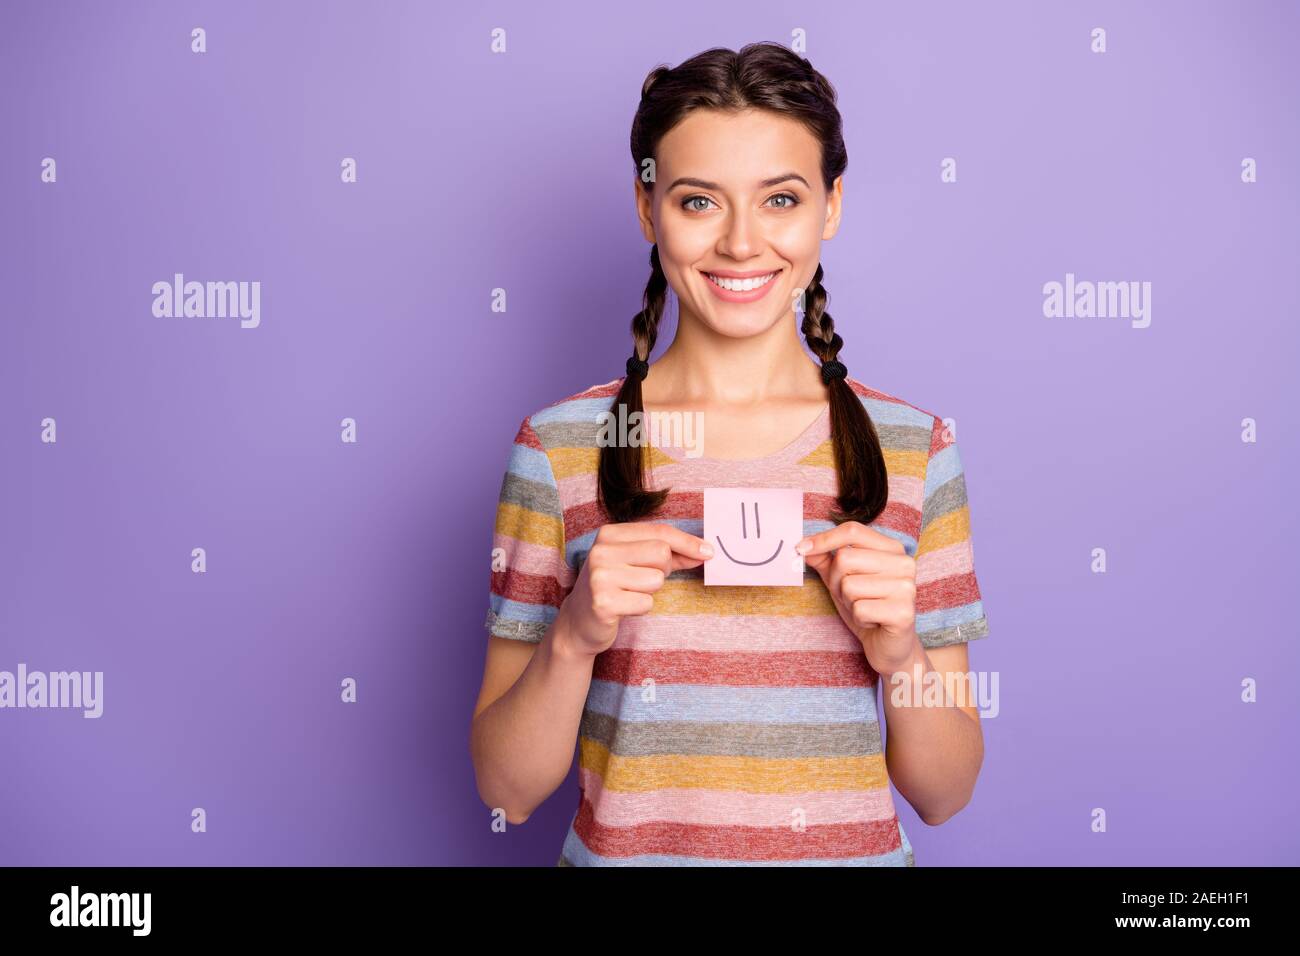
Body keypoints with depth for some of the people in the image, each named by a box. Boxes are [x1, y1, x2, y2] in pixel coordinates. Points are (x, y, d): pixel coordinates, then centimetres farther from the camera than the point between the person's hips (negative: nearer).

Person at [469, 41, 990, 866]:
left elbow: (944, 794, -2)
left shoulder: (914, 450, -6)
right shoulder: (560, 447, -10)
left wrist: (897, 654, -19)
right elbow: (507, 790, -6)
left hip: (854, 849, 1)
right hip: (623, 848, 0)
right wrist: (575, 637, -22)